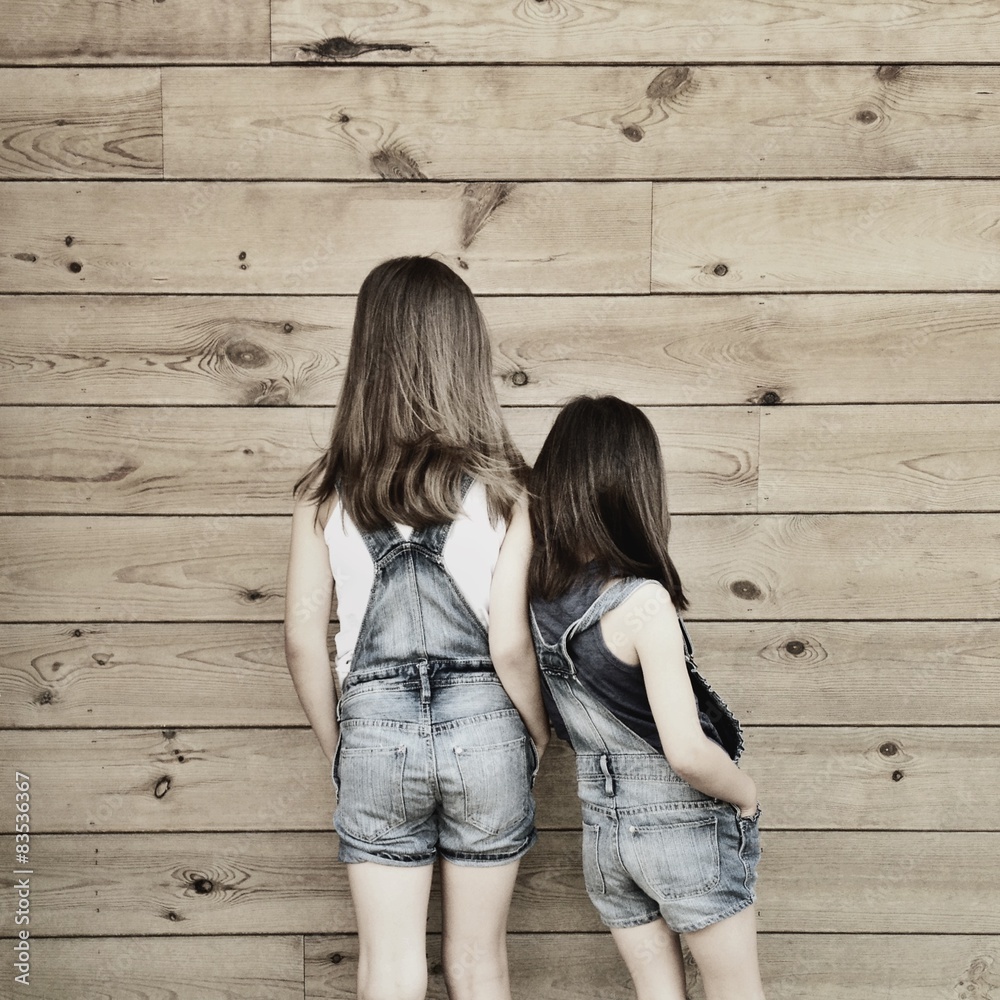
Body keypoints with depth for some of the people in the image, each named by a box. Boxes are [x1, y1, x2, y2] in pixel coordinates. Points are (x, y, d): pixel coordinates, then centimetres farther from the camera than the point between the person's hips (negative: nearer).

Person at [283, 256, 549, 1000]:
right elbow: (510, 646, -10)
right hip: (482, 729, 0)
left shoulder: (327, 490, -4)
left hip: (376, 733, 1)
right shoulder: (497, 486, -9)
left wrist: (337, 746, 13)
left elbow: (303, 639, -1)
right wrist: (540, 735, 8)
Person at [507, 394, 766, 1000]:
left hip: (601, 827, 5)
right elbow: (687, 751, -24)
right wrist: (747, 794, -8)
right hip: (683, 823, -5)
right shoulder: (644, 601, -24)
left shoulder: (536, 595, -6)